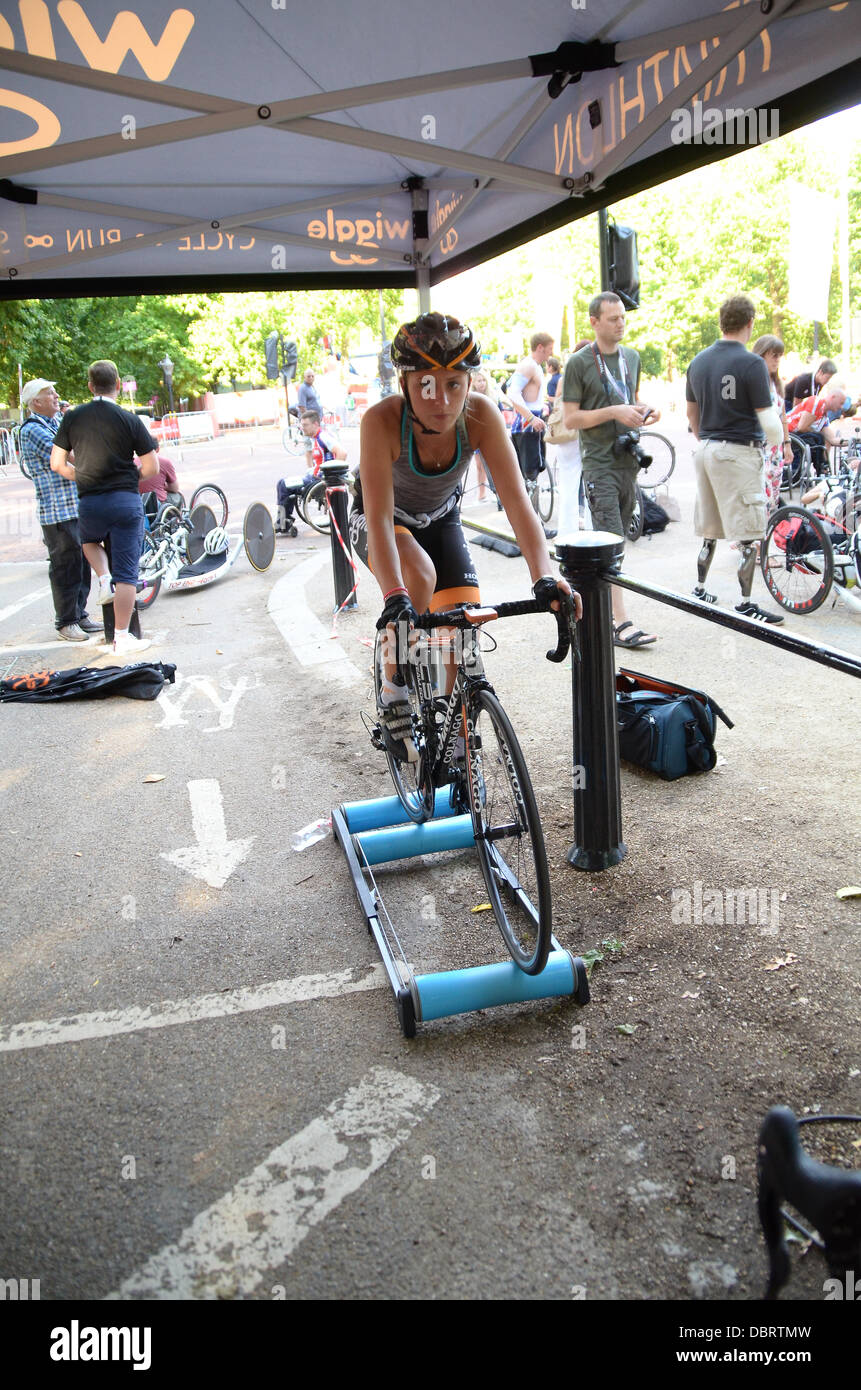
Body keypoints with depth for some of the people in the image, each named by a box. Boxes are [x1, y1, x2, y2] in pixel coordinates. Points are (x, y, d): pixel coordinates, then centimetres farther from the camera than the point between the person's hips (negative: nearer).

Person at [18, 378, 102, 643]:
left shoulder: (61, 422, 17)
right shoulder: (31, 430, -8)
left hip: (81, 507, 8)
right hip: (57, 511, -8)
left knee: (84, 563, 13)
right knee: (65, 566, -3)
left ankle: (80, 615, 24)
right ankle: (66, 622, 7)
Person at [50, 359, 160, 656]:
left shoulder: (72, 417, 3)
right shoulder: (129, 419, -6)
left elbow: (57, 464, 5)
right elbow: (152, 468, -5)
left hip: (90, 501, 3)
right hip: (126, 501, -2)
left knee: (90, 540, 36)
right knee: (126, 573, 3)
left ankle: (104, 581, 12)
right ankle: (122, 637, 5)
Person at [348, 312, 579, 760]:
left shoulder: (480, 415, -29)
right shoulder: (382, 420, -35)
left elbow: (516, 500, -34)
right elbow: (380, 517, -42)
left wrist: (544, 577, -48)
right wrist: (395, 597, -56)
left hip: (440, 520, 3)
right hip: (380, 522, -3)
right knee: (420, 575, -35)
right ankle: (394, 695, -14)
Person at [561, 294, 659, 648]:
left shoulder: (631, 357, 15)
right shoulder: (579, 363, -5)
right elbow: (570, 419, -8)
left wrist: (643, 410, 4)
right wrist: (615, 412, -18)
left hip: (628, 461, 7)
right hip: (599, 464, -7)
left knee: (614, 542, 11)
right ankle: (620, 623, -14)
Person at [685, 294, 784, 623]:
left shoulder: (698, 361, 8)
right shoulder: (751, 363, -13)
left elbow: (691, 413, 18)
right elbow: (768, 420, -14)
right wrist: (777, 441, 6)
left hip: (705, 451, 7)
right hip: (739, 452, -7)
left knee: (710, 529, 17)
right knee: (749, 534, -1)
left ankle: (700, 590, 26)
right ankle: (745, 605, 1)